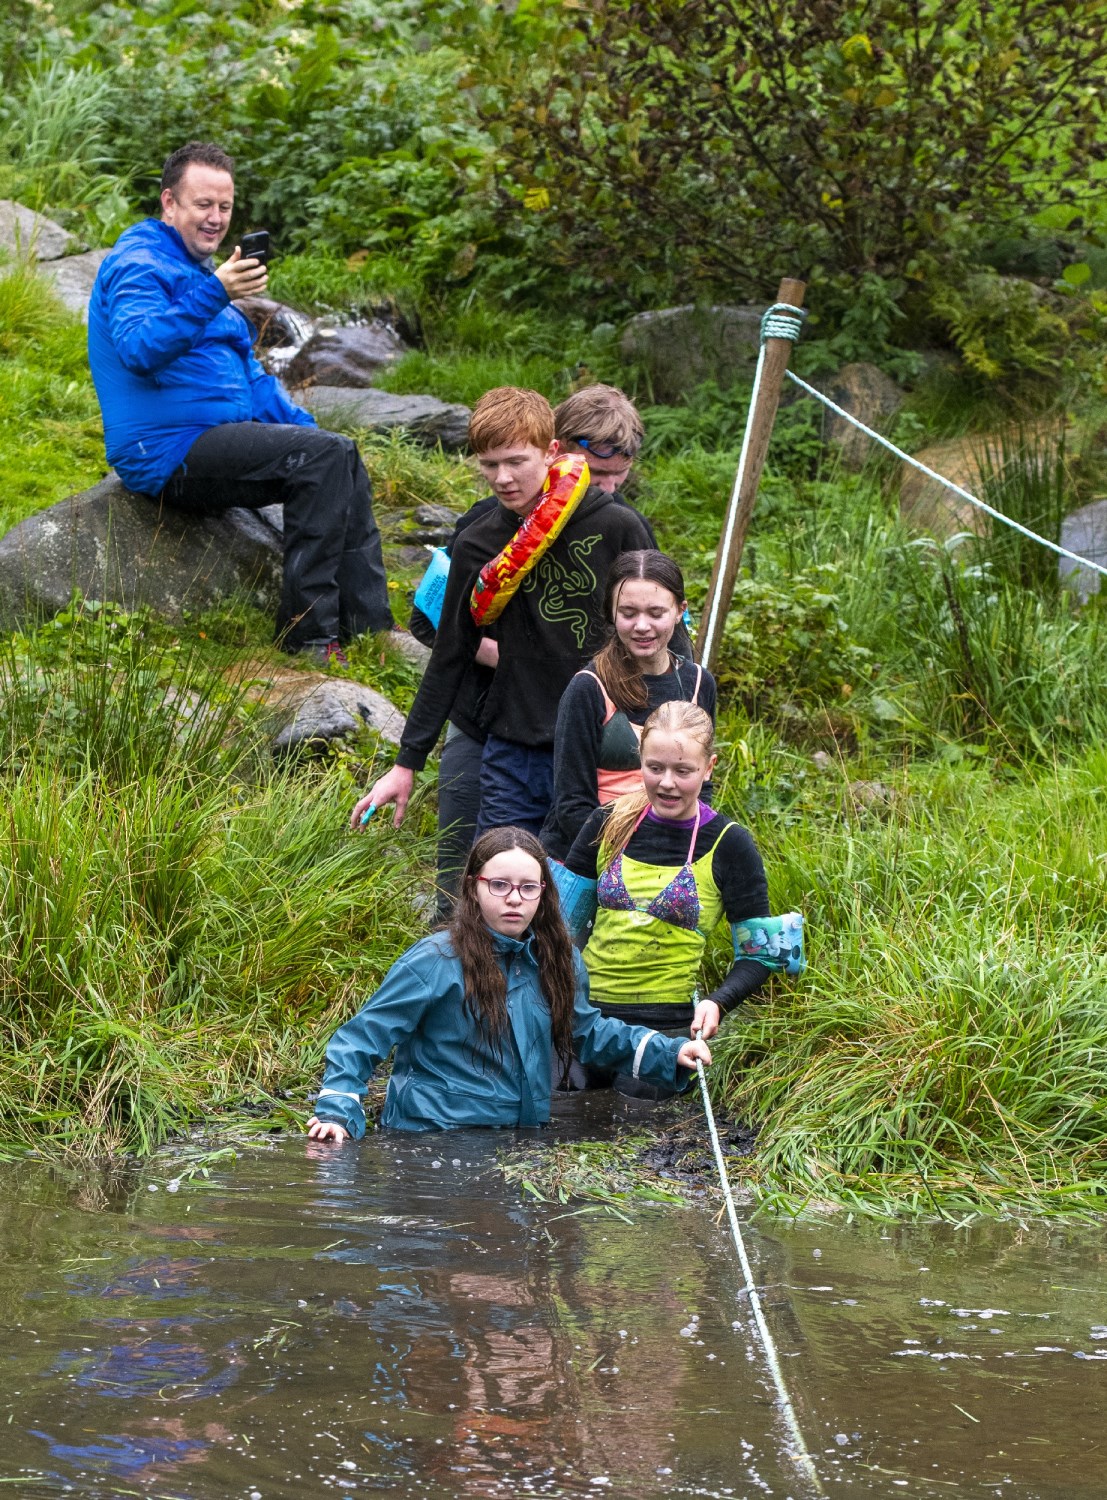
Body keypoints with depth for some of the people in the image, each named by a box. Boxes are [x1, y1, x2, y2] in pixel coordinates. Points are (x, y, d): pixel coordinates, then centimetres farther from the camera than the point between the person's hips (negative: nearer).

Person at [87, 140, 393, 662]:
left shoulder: (199, 271, 24)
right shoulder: (139, 266, -8)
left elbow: (248, 374, 28)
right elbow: (138, 350, -29)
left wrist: (300, 423, 12)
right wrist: (214, 296, -39)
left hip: (213, 442, 11)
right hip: (168, 448, -11)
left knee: (341, 455, 8)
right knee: (325, 454, -22)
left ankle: (370, 629, 3)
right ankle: (307, 634, -23)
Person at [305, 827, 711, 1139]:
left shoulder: (557, 961, 9)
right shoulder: (436, 961, -9)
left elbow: (586, 1030, 26)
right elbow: (361, 1038, -5)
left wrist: (667, 1053, 17)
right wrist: (336, 1113, -16)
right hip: (432, 1145, -5)